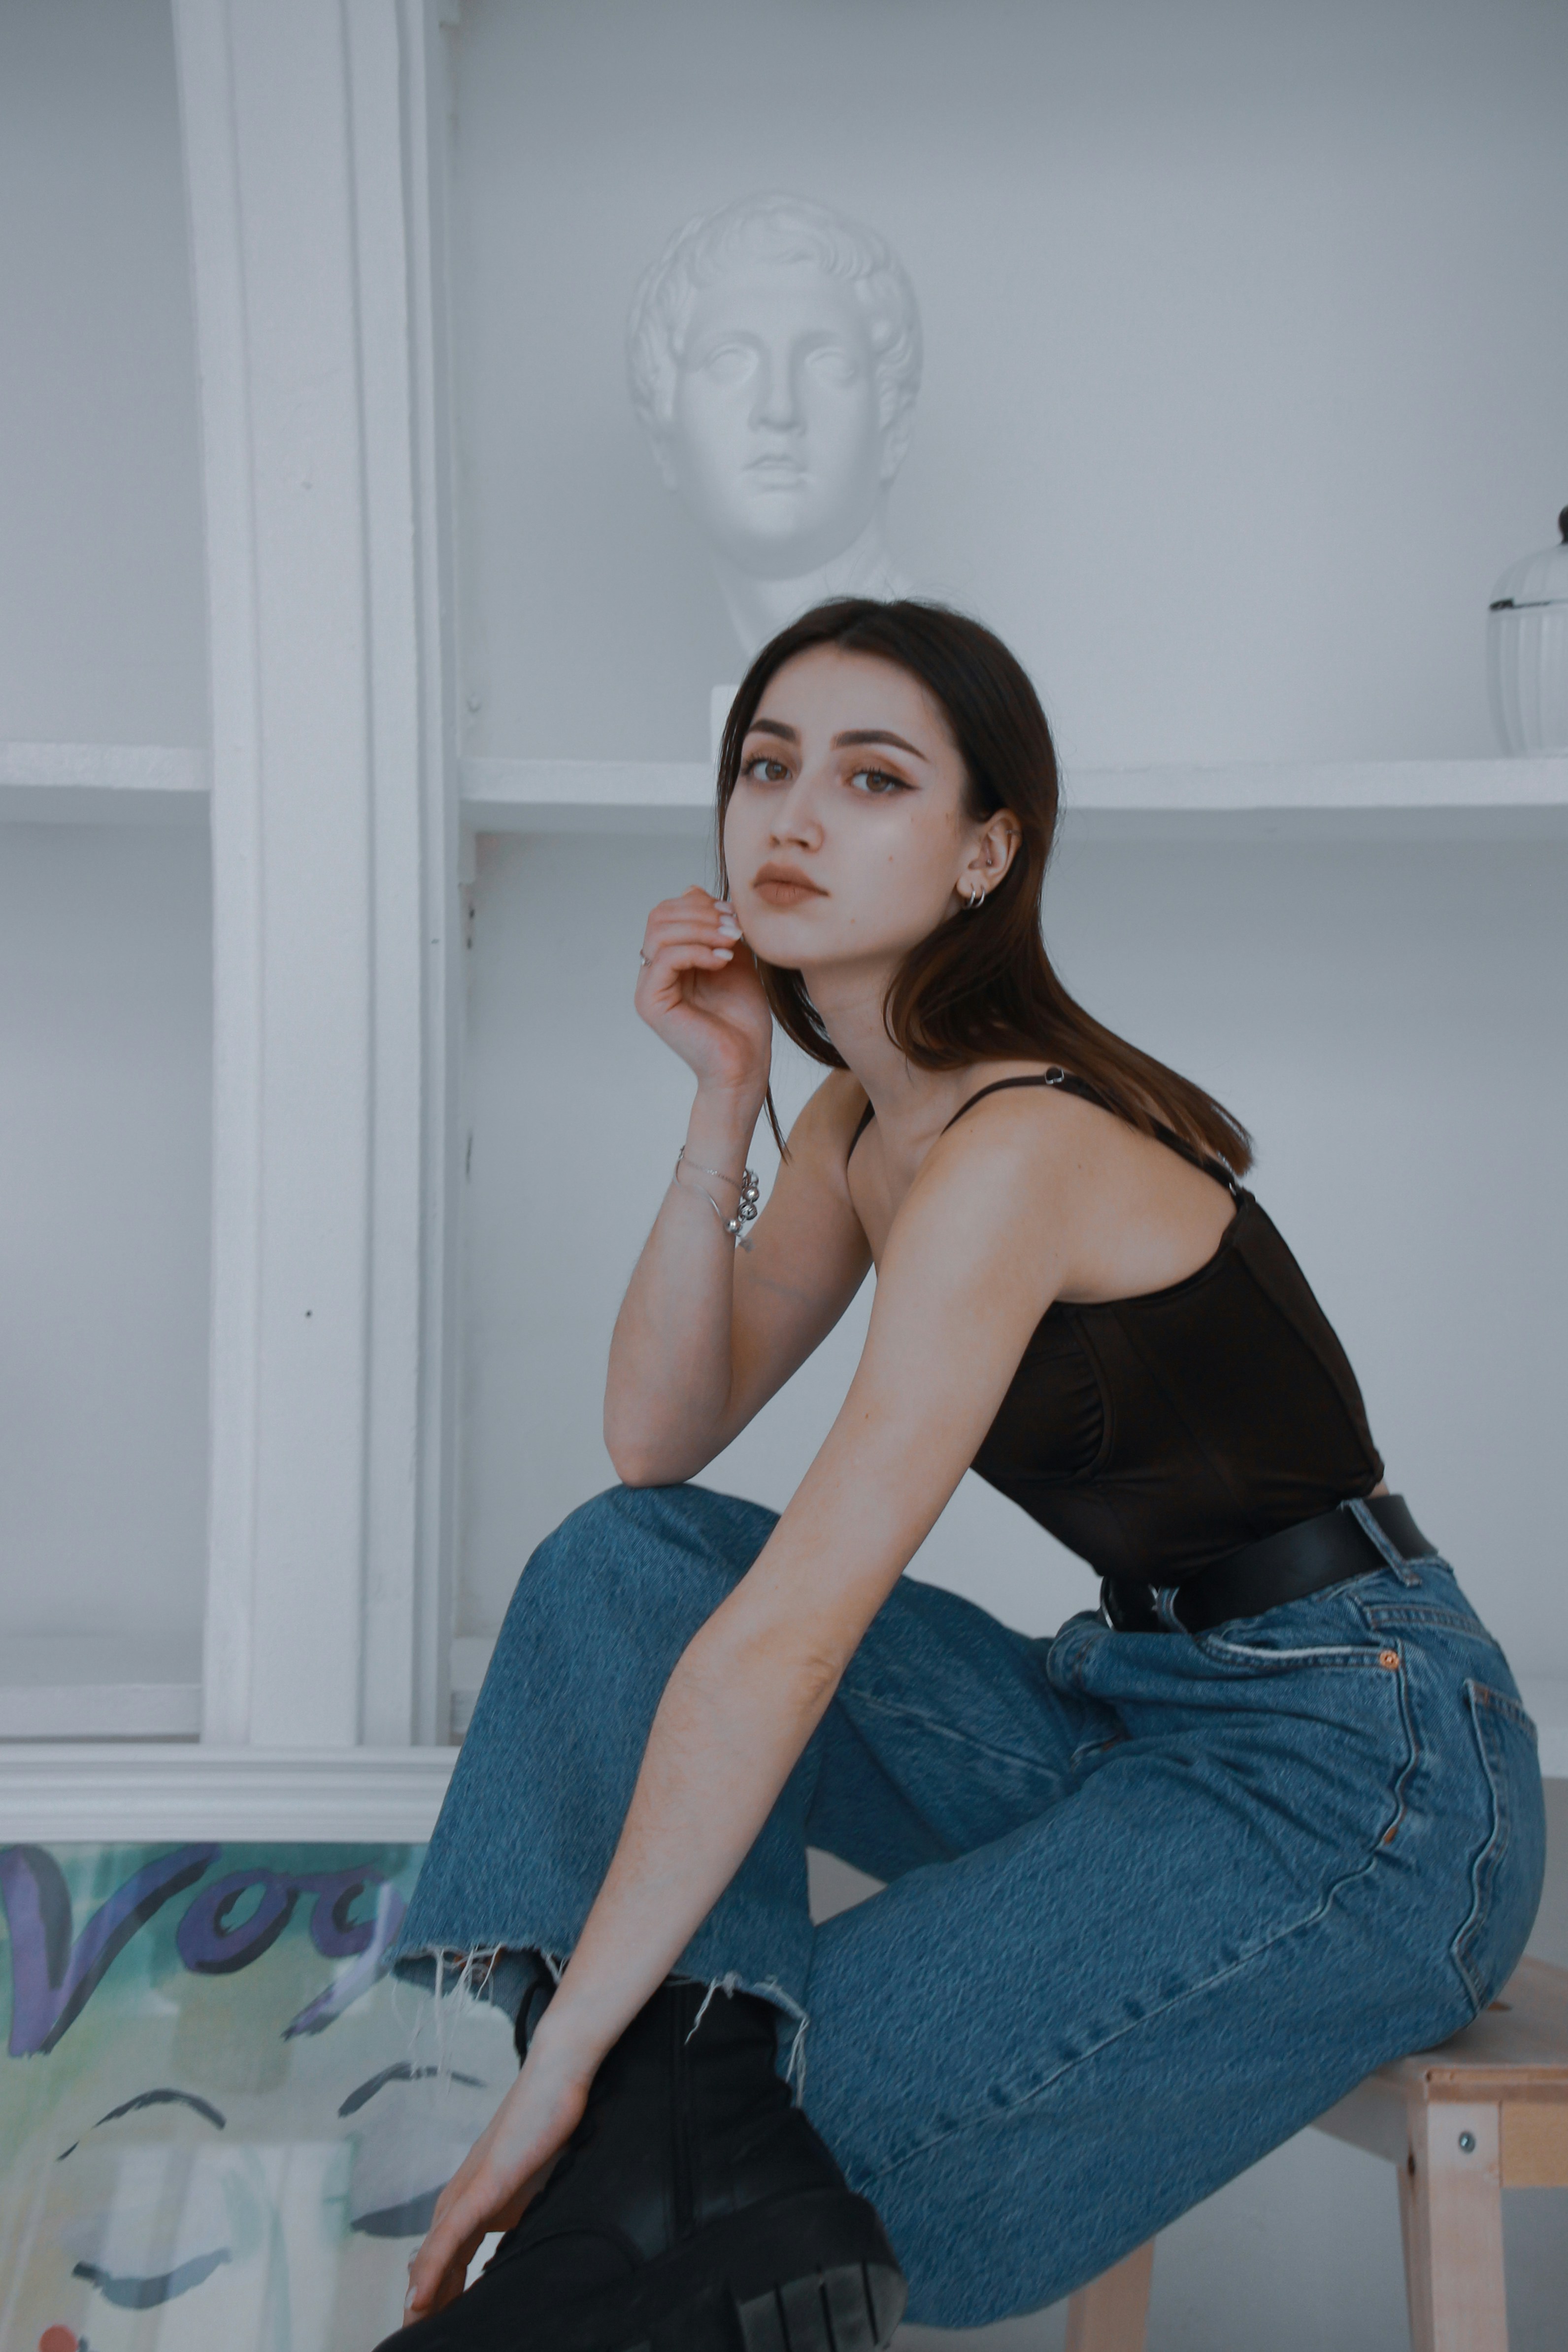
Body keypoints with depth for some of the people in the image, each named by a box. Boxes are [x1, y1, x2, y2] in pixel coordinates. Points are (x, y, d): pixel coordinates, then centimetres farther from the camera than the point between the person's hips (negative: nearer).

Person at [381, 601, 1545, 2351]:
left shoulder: (1017, 1150, -24)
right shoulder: (865, 1120, 6)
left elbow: (785, 1643, -28)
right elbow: (659, 1444, 2)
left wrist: (565, 2068, -24)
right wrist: (721, 1106, -8)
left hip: (1352, 1771, -9)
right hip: (1132, 1712, 9)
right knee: (624, 1561, -7)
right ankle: (703, 2132, -18)